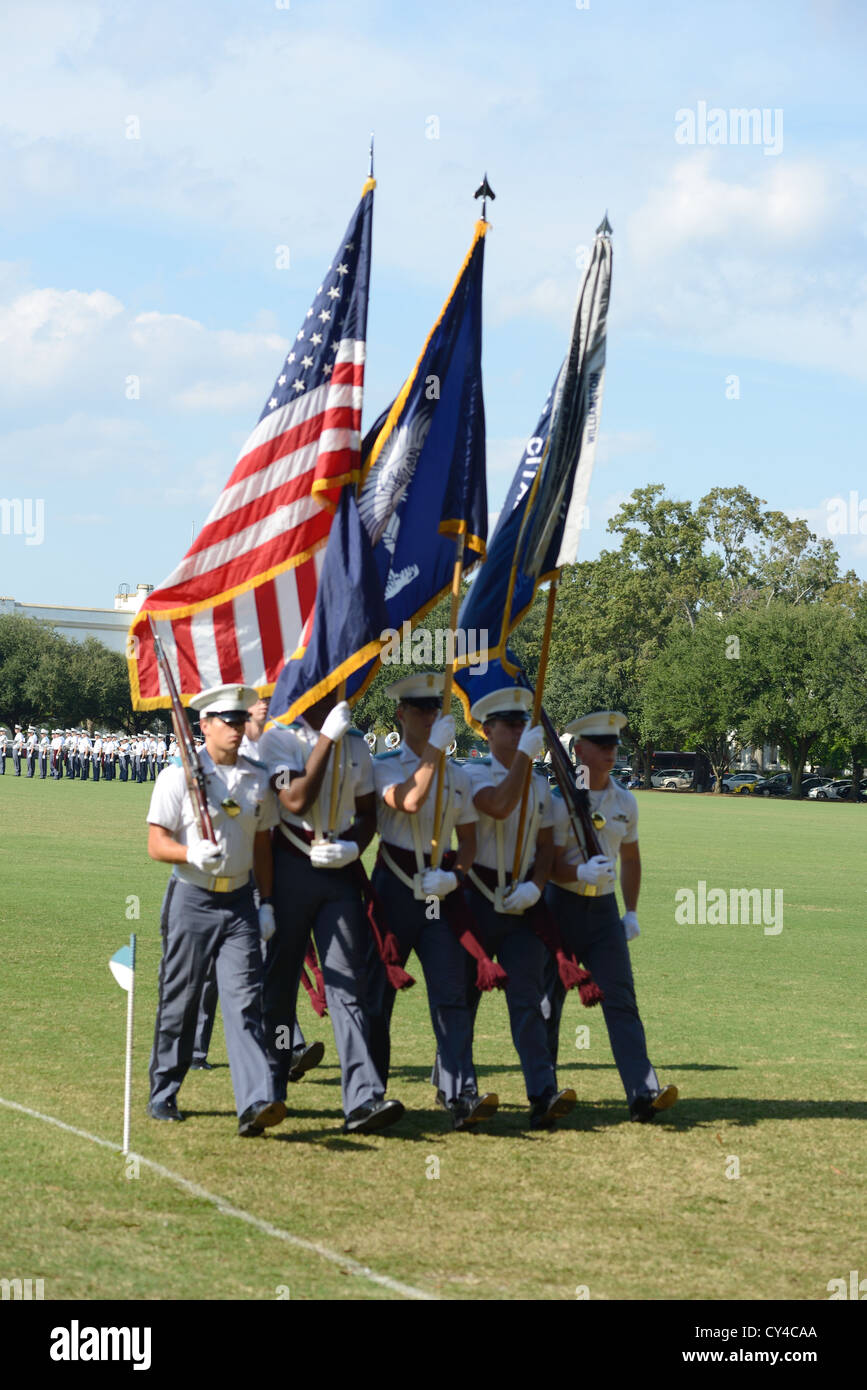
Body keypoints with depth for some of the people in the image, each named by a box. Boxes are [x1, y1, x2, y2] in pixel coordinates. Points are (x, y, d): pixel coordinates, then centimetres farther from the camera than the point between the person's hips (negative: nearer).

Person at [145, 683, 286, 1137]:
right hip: (191, 899, -2)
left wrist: (266, 902, 12)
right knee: (179, 1001, 6)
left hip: (239, 902, 3)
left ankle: (256, 1103, -18)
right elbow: (156, 844, -7)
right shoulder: (178, 777, -4)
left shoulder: (258, 781, 9)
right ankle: (162, 1095, 23)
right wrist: (192, 853, -26)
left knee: (244, 1000, -8)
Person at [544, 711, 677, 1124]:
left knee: (621, 999, -8)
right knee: (549, 1000, 4)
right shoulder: (562, 801, -9)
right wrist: (581, 873, -32)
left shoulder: (625, 802, 7)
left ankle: (643, 1093, -18)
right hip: (562, 907, -3)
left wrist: (631, 911, 13)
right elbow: (549, 865, -12)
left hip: (604, 911, 3)